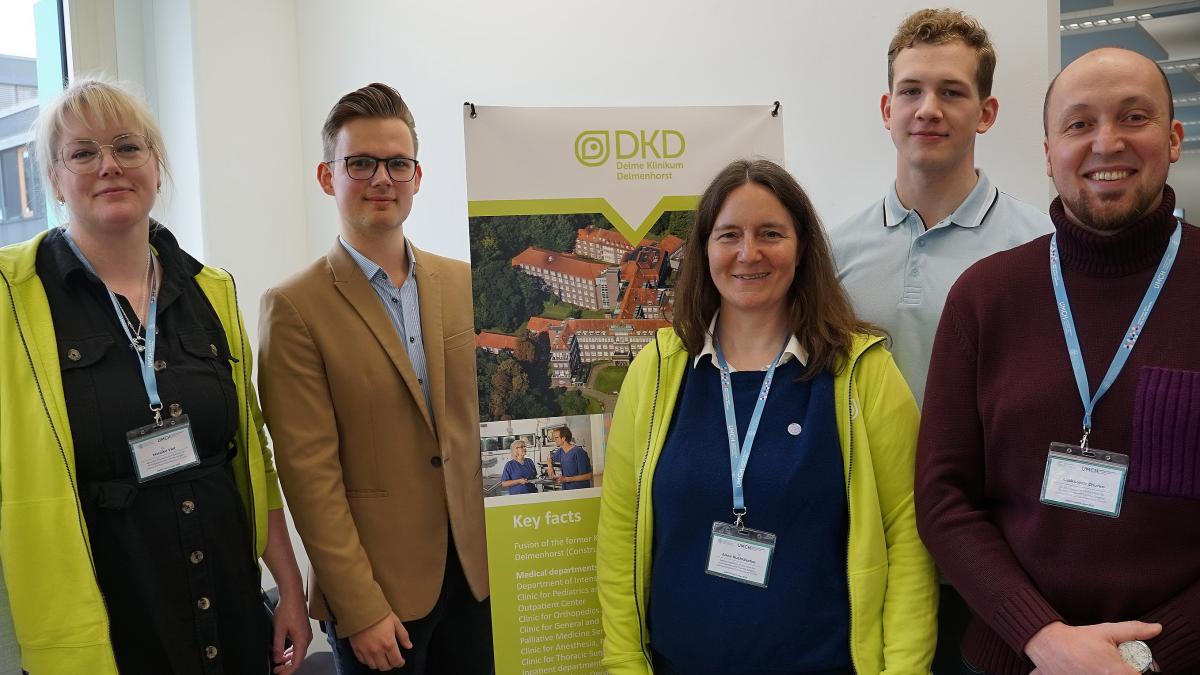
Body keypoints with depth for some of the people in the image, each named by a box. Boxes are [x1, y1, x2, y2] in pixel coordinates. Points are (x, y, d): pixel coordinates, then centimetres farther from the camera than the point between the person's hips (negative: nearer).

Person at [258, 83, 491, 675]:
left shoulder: (462, 283, 3)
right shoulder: (295, 308, -10)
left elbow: (487, 420, 8)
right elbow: (310, 474, -12)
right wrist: (361, 609, -13)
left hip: (478, 570, 4)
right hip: (376, 588, -4)